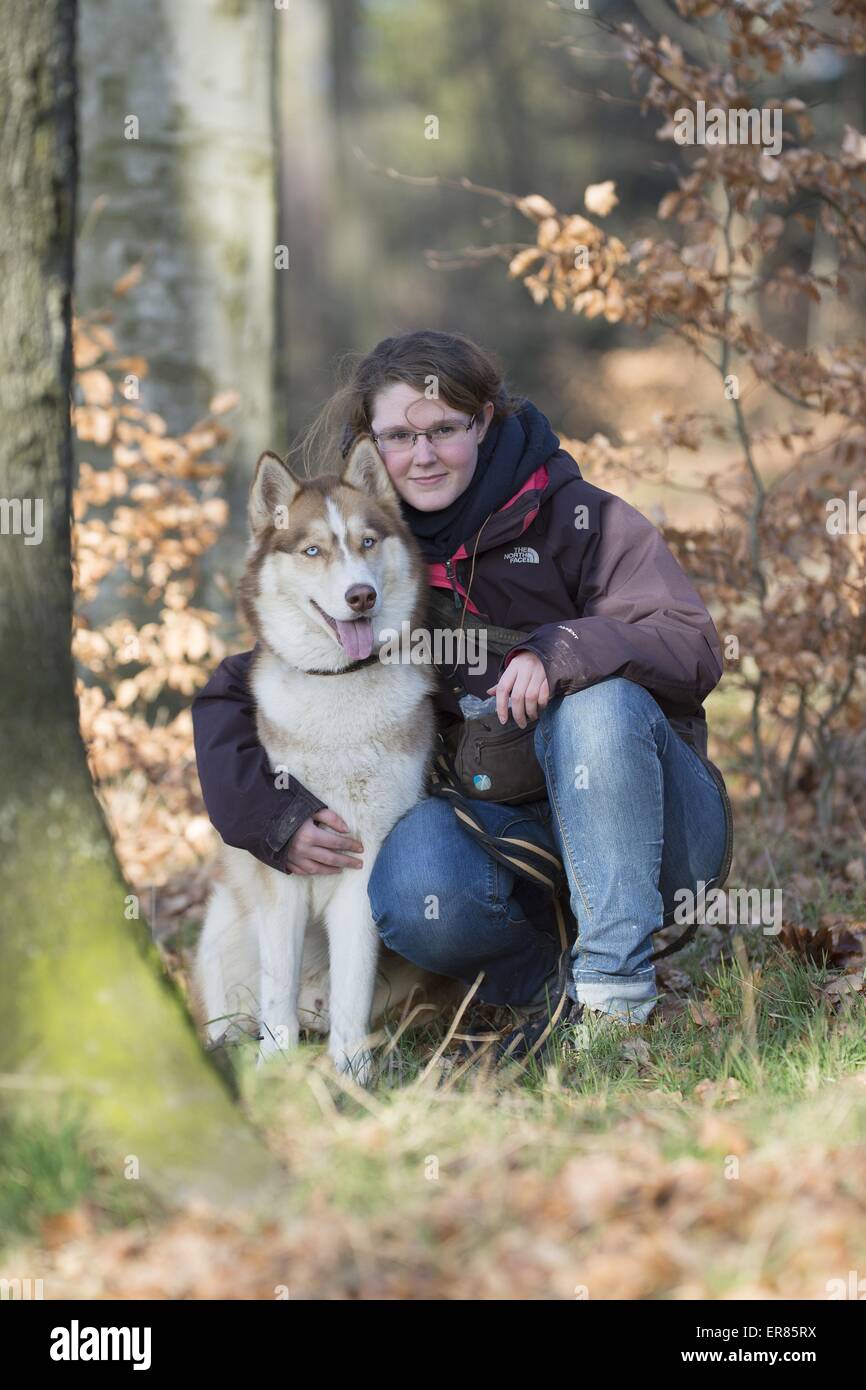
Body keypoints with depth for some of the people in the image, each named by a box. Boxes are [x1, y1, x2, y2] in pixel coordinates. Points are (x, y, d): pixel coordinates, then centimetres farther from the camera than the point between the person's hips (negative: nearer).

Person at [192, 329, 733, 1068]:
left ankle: (614, 989, -28)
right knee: (413, 882, -33)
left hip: (648, 832, -1)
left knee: (599, 700, -32)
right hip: (494, 832, 1)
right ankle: (550, 985, -6)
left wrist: (563, 652, -32)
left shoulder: (575, 518, -3)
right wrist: (275, 819, -14)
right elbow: (228, 695, 4)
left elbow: (694, 647, -13)